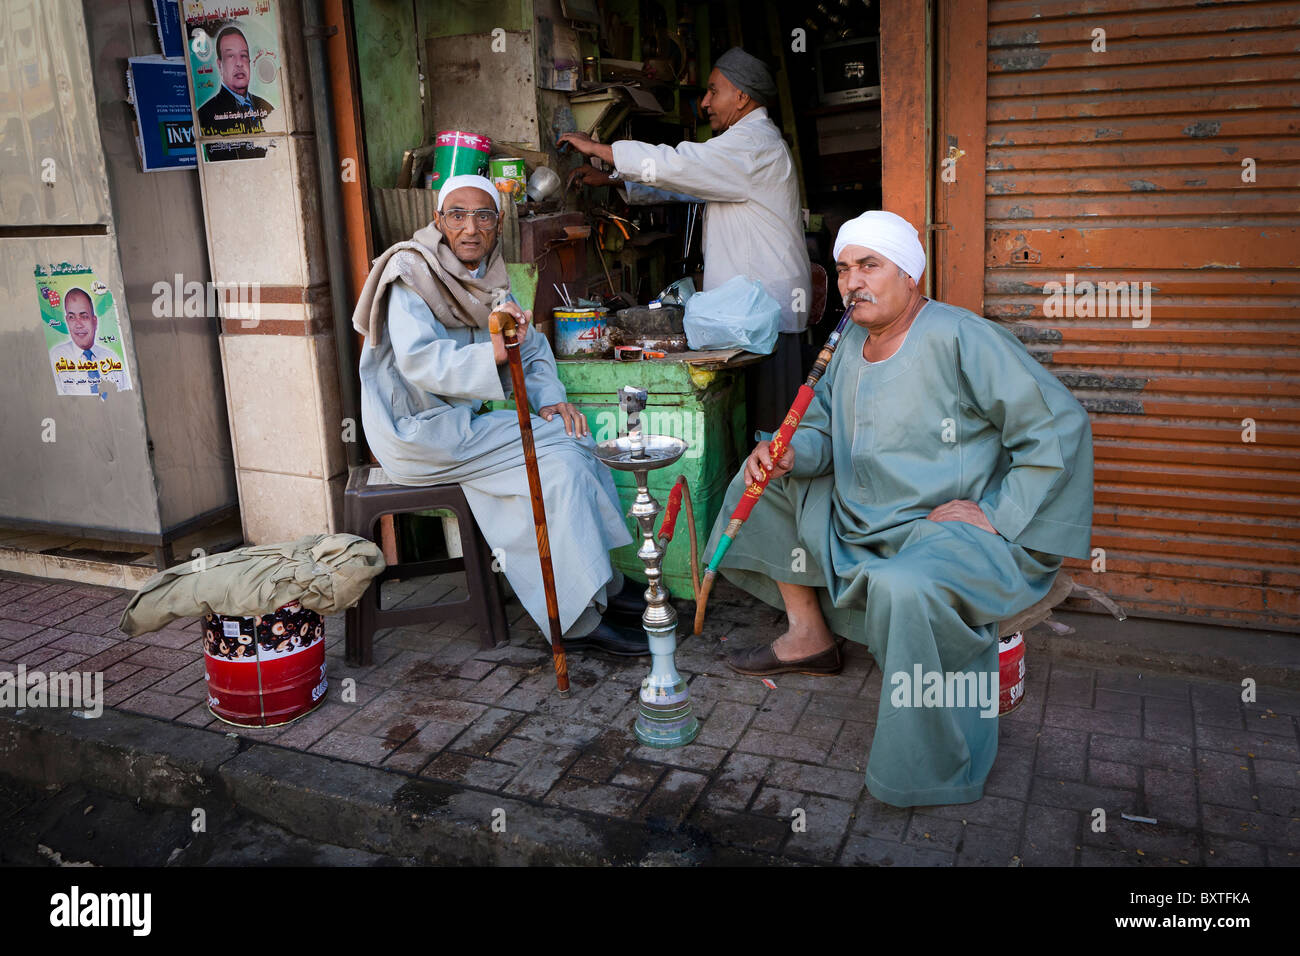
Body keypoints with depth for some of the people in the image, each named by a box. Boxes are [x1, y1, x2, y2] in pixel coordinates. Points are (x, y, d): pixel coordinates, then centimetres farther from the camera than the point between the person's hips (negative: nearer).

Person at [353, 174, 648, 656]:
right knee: (559, 461, -19)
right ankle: (580, 618, -13)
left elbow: (531, 347, 15)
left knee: (575, 435, -5)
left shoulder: (488, 277, 10)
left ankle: (600, 580, 3)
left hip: (462, 420, 8)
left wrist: (549, 399, -4)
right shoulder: (412, 275, -14)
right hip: (419, 431, -8)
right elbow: (418, 362, -27)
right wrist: (490, 352, -42)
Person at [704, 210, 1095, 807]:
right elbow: (824, 428, 13)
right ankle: (808, 635, 14)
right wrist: (789, 453, -11)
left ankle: (936, 771, -17)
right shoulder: (852, 344, 8)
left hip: (952, 530, -8)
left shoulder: (961, 339, -16)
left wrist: (1000, 517, -19)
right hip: (857, 525, 8)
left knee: (906, 587, -39)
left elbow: (1060, 426, -17)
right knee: (767, 479, 9)